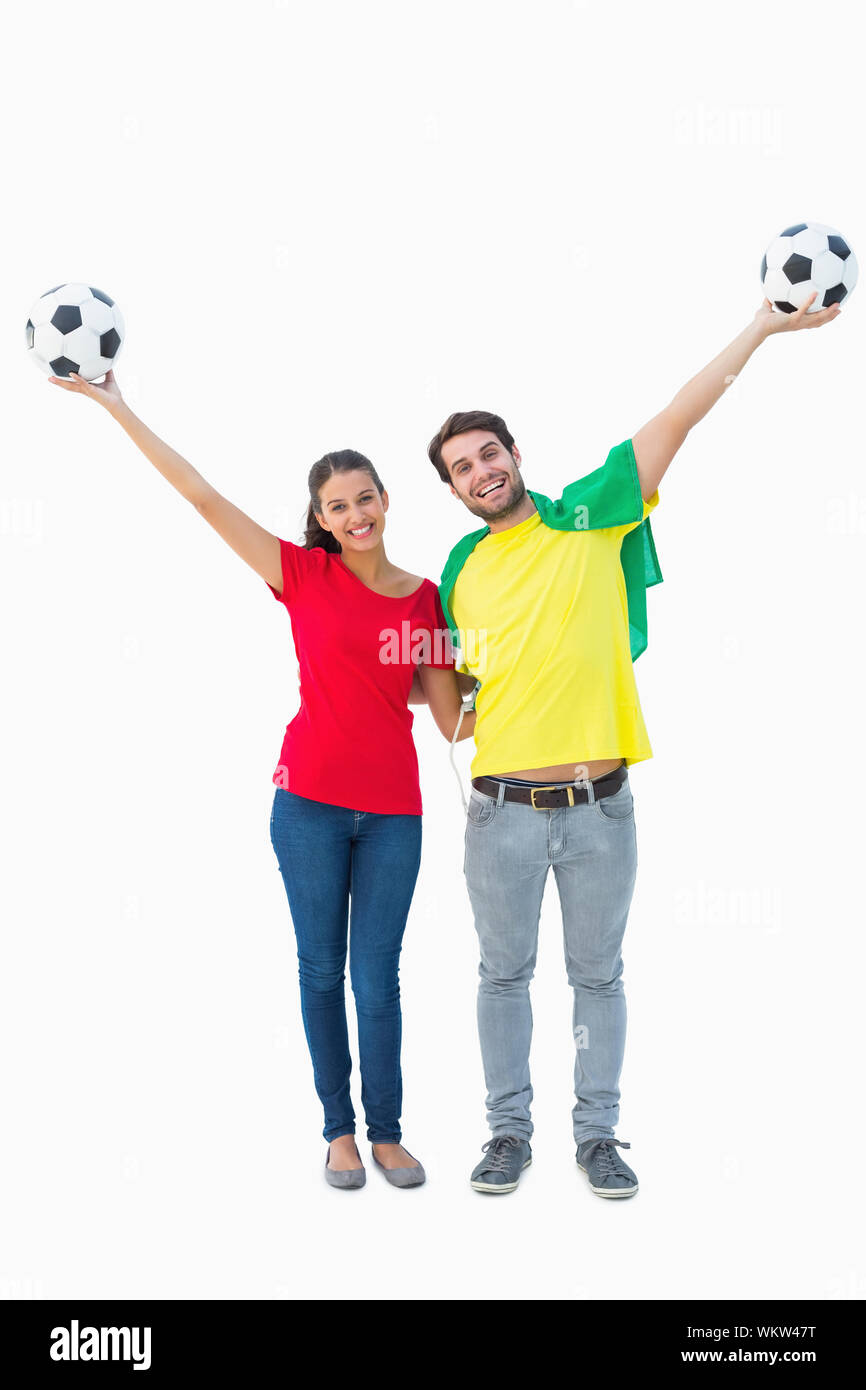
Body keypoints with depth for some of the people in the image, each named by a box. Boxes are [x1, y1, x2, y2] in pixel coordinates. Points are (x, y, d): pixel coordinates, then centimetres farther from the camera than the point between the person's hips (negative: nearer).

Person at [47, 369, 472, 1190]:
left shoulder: (425, 596, 6)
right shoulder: (304, 575, -2)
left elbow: (450, 718, 7)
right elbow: (204, 498, -7)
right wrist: (119, 409, -8)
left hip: (393, 811, 1)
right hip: (310, 802, -1)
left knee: (377, 977, 5)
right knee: (321, 968, 8)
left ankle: (387, 1132, 20)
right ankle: (338, 1129, 22)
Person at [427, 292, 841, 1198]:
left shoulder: (588, 518, 0)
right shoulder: (460, 569, 8)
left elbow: (678, 419, -5)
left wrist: (761, 326, -9)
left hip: (598, 807, -2)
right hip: (502, 809, 2)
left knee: (598, 974, 10)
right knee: (504, 974, 11)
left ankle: (598, 1133, 22)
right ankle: (509, 1130, 24)